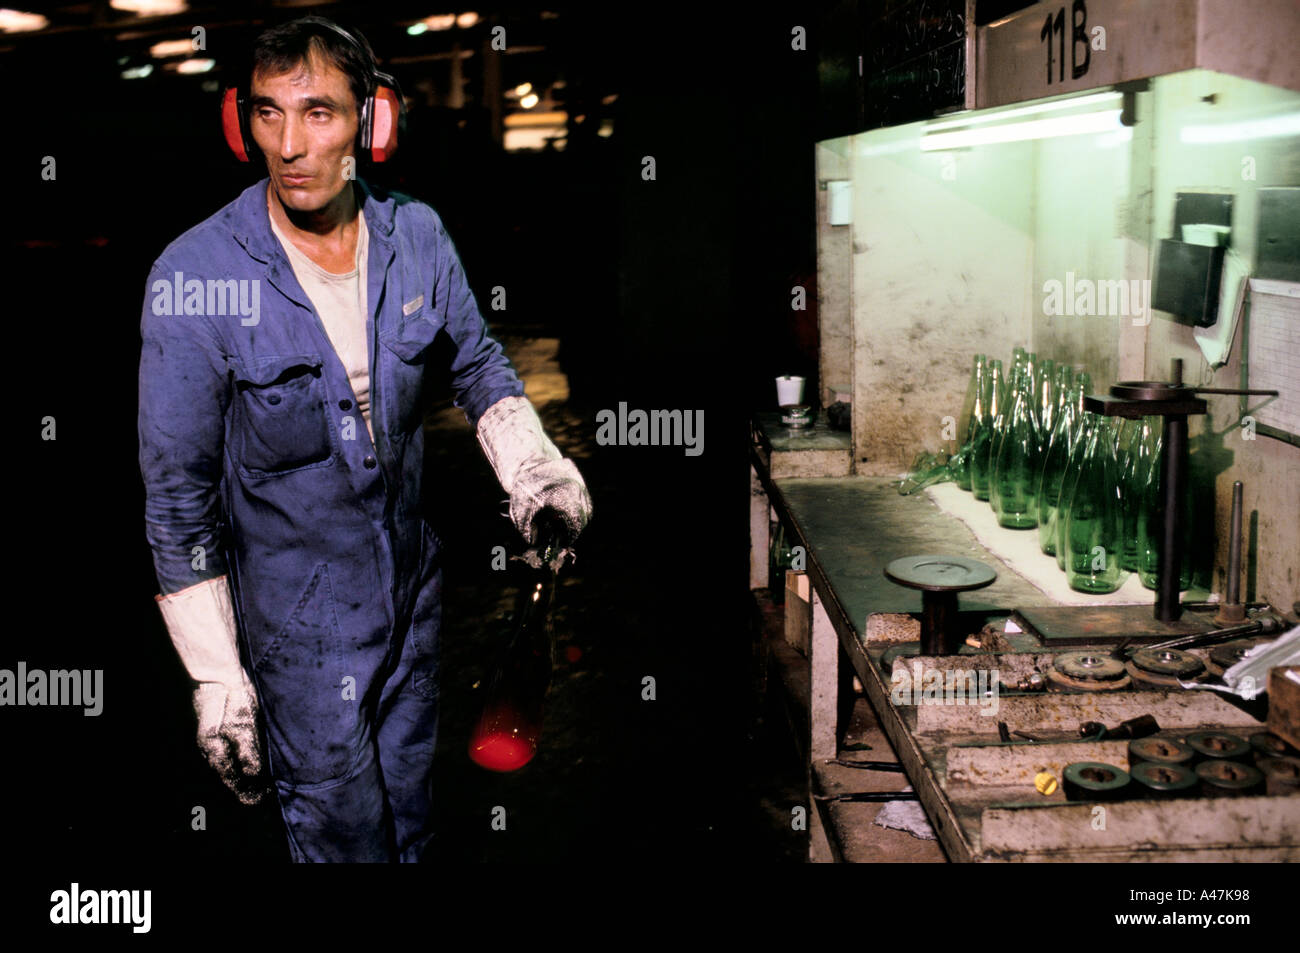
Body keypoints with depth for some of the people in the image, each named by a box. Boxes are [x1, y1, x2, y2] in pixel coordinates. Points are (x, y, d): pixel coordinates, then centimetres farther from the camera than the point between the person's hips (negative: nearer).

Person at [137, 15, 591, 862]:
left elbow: (477, 363, 10)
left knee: (410, 821, 23)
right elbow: (178, 493, -14)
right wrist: (217, 680, -12)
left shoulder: (417, 235, -7)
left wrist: (534, 466, -8)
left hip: (416, 595, 4)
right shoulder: (195, 279, -19)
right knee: (344, 831, 10)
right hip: (298, 625, -4)